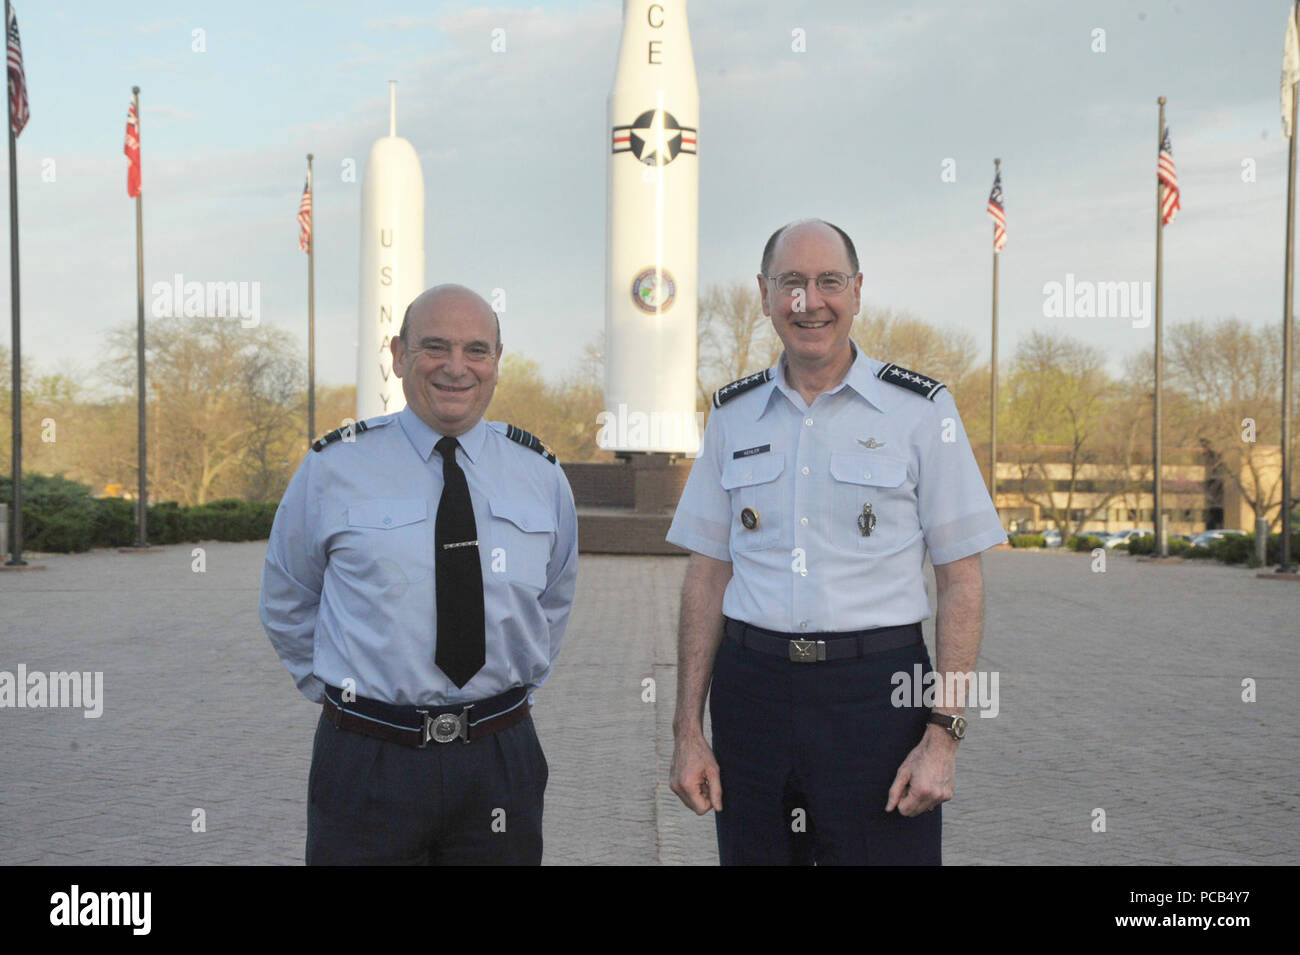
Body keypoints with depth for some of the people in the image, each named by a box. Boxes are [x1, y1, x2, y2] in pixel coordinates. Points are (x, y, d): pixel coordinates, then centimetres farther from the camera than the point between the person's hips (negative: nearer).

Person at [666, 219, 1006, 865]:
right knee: (752, 854, 9)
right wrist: (688, 731, 4)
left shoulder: (922, 411, 0)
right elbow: (707, 576, 10)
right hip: (751, 688, 3)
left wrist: (944, 733, -10)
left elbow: (961, 583, -1)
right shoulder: (734, 415, 9)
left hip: (876, 690, -2)